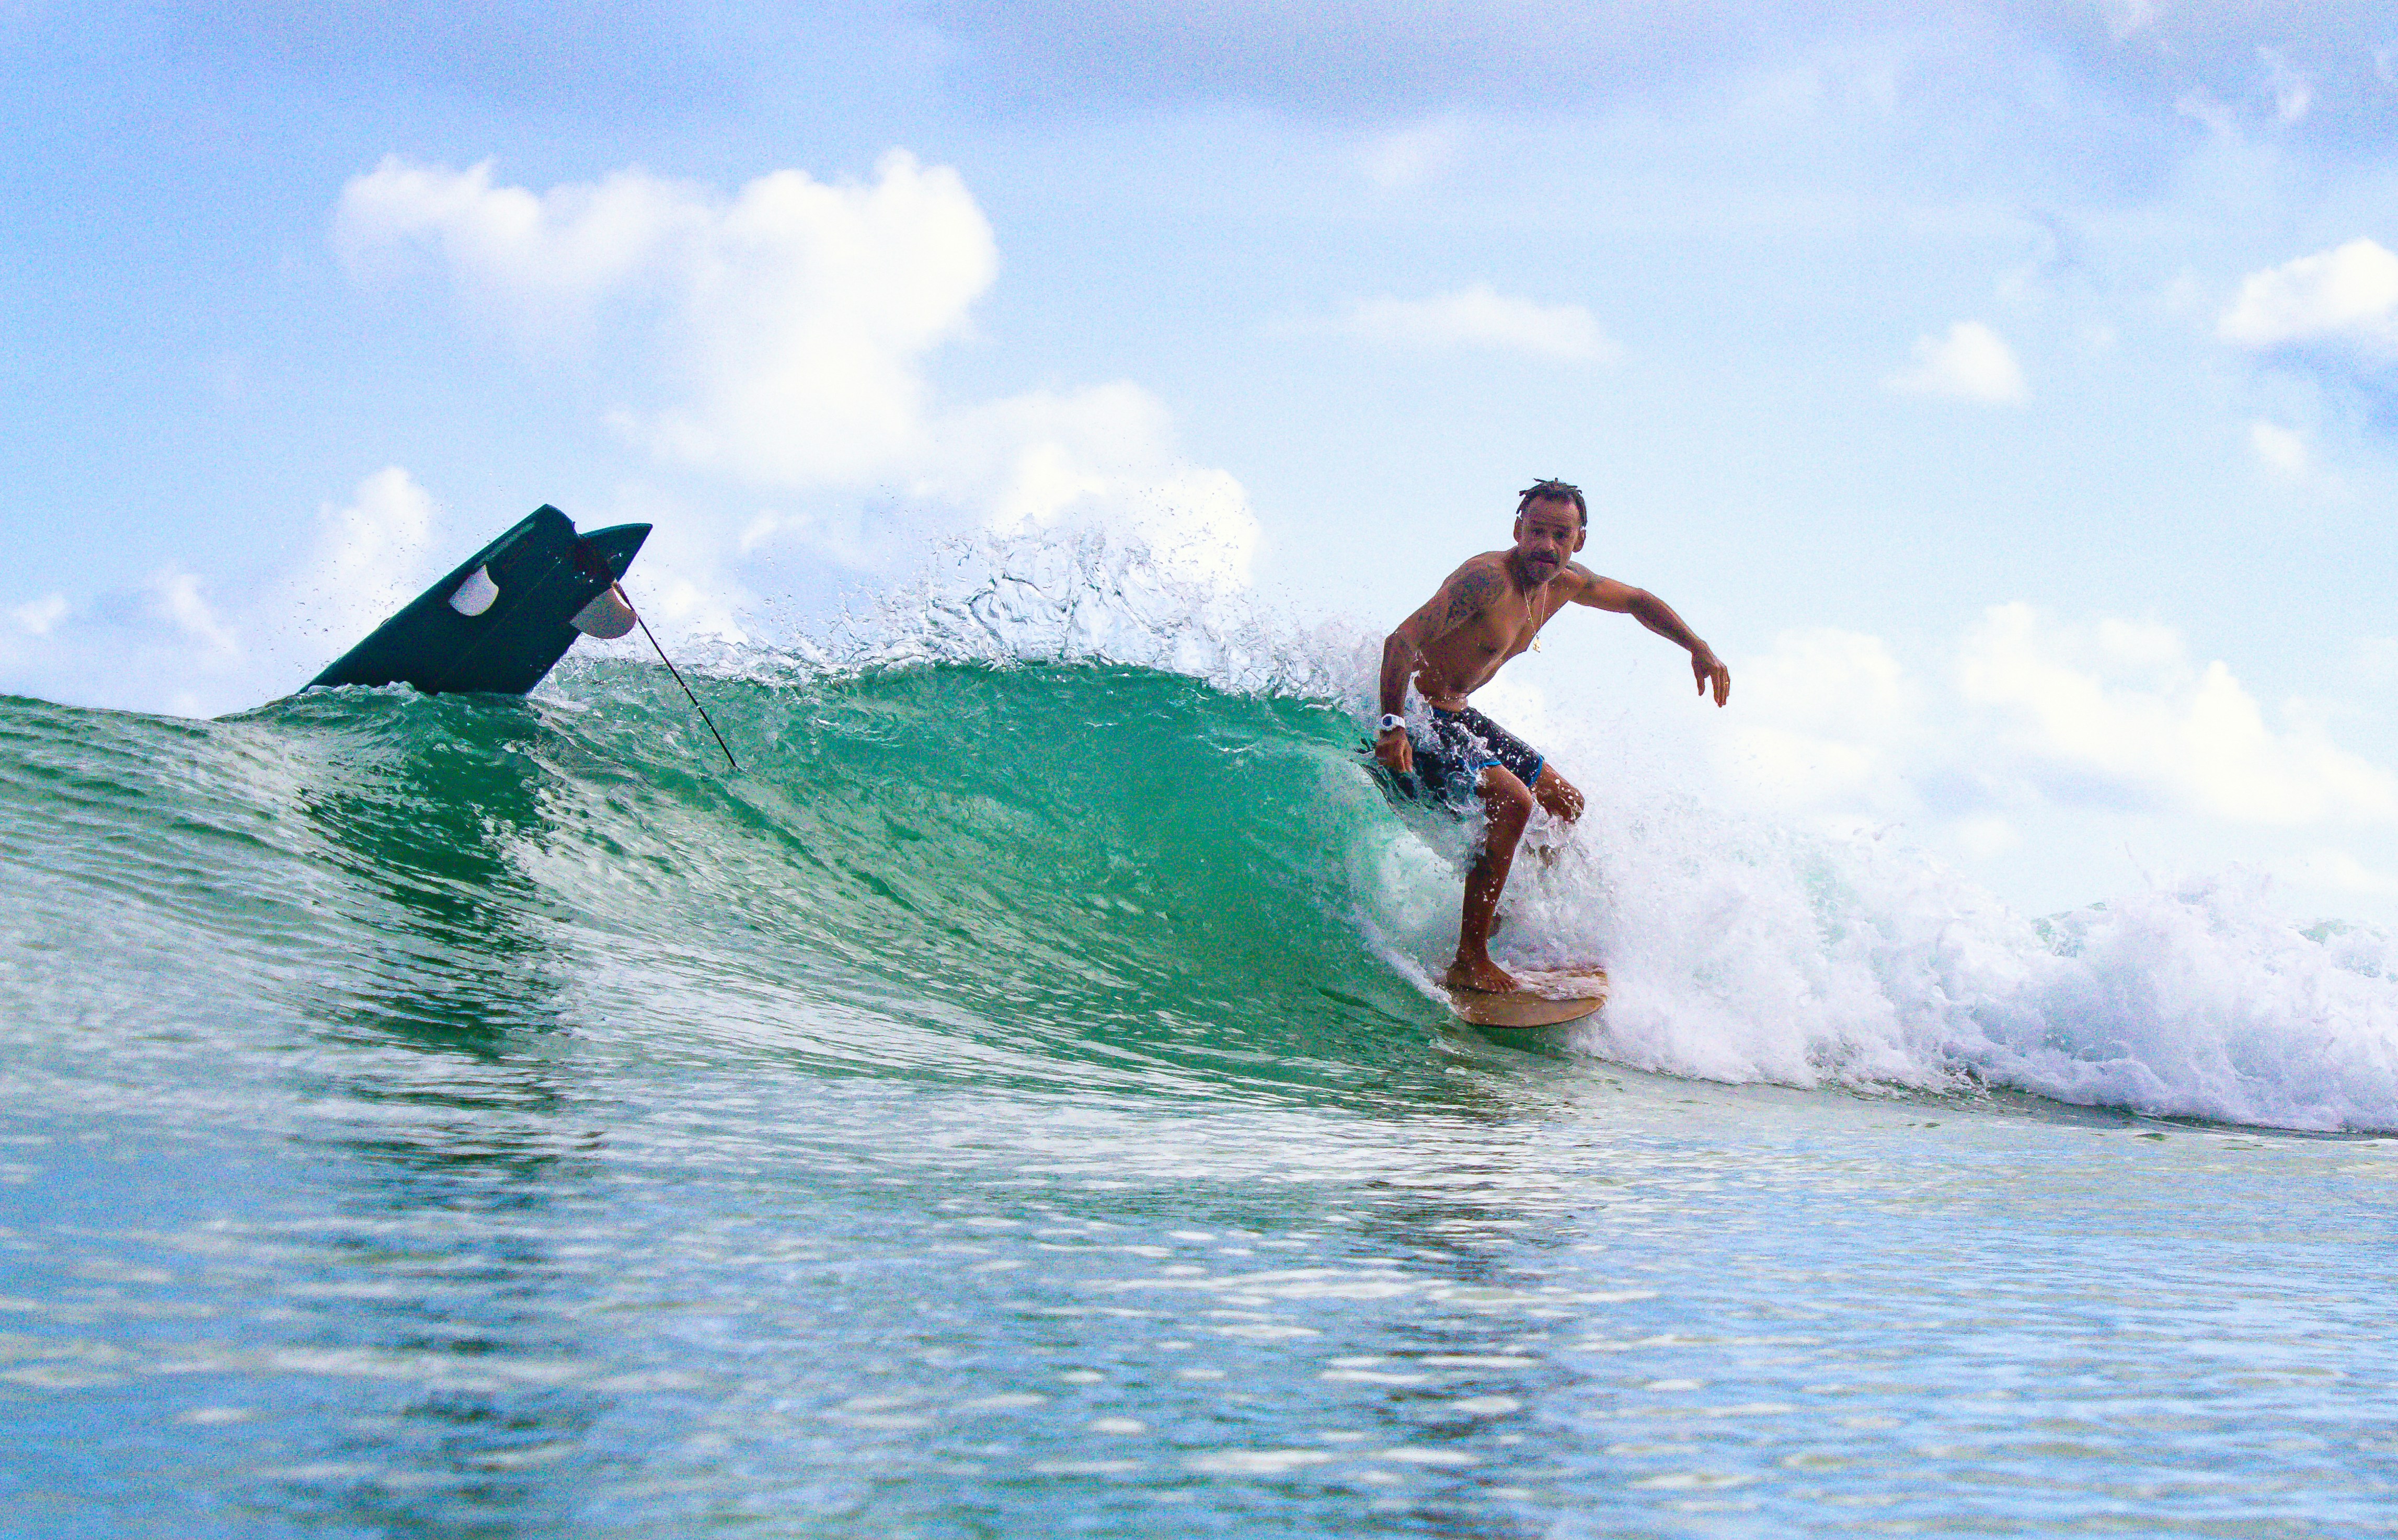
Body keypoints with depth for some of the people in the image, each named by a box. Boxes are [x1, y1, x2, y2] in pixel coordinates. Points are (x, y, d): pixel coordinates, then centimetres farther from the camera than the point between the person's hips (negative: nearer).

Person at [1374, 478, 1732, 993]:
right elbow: (1402, 640, -34)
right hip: (1416, 717, -10)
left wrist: (1700, 650, 9)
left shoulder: (1564, 583, 2)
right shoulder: (1490, 579, -26)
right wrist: (1393, 727, -46)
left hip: (1457, 715, 10)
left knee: (1568, 806, 15)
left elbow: (1637, 602, 22)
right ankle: (1470, 961, -23)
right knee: (1512, 801, -27)